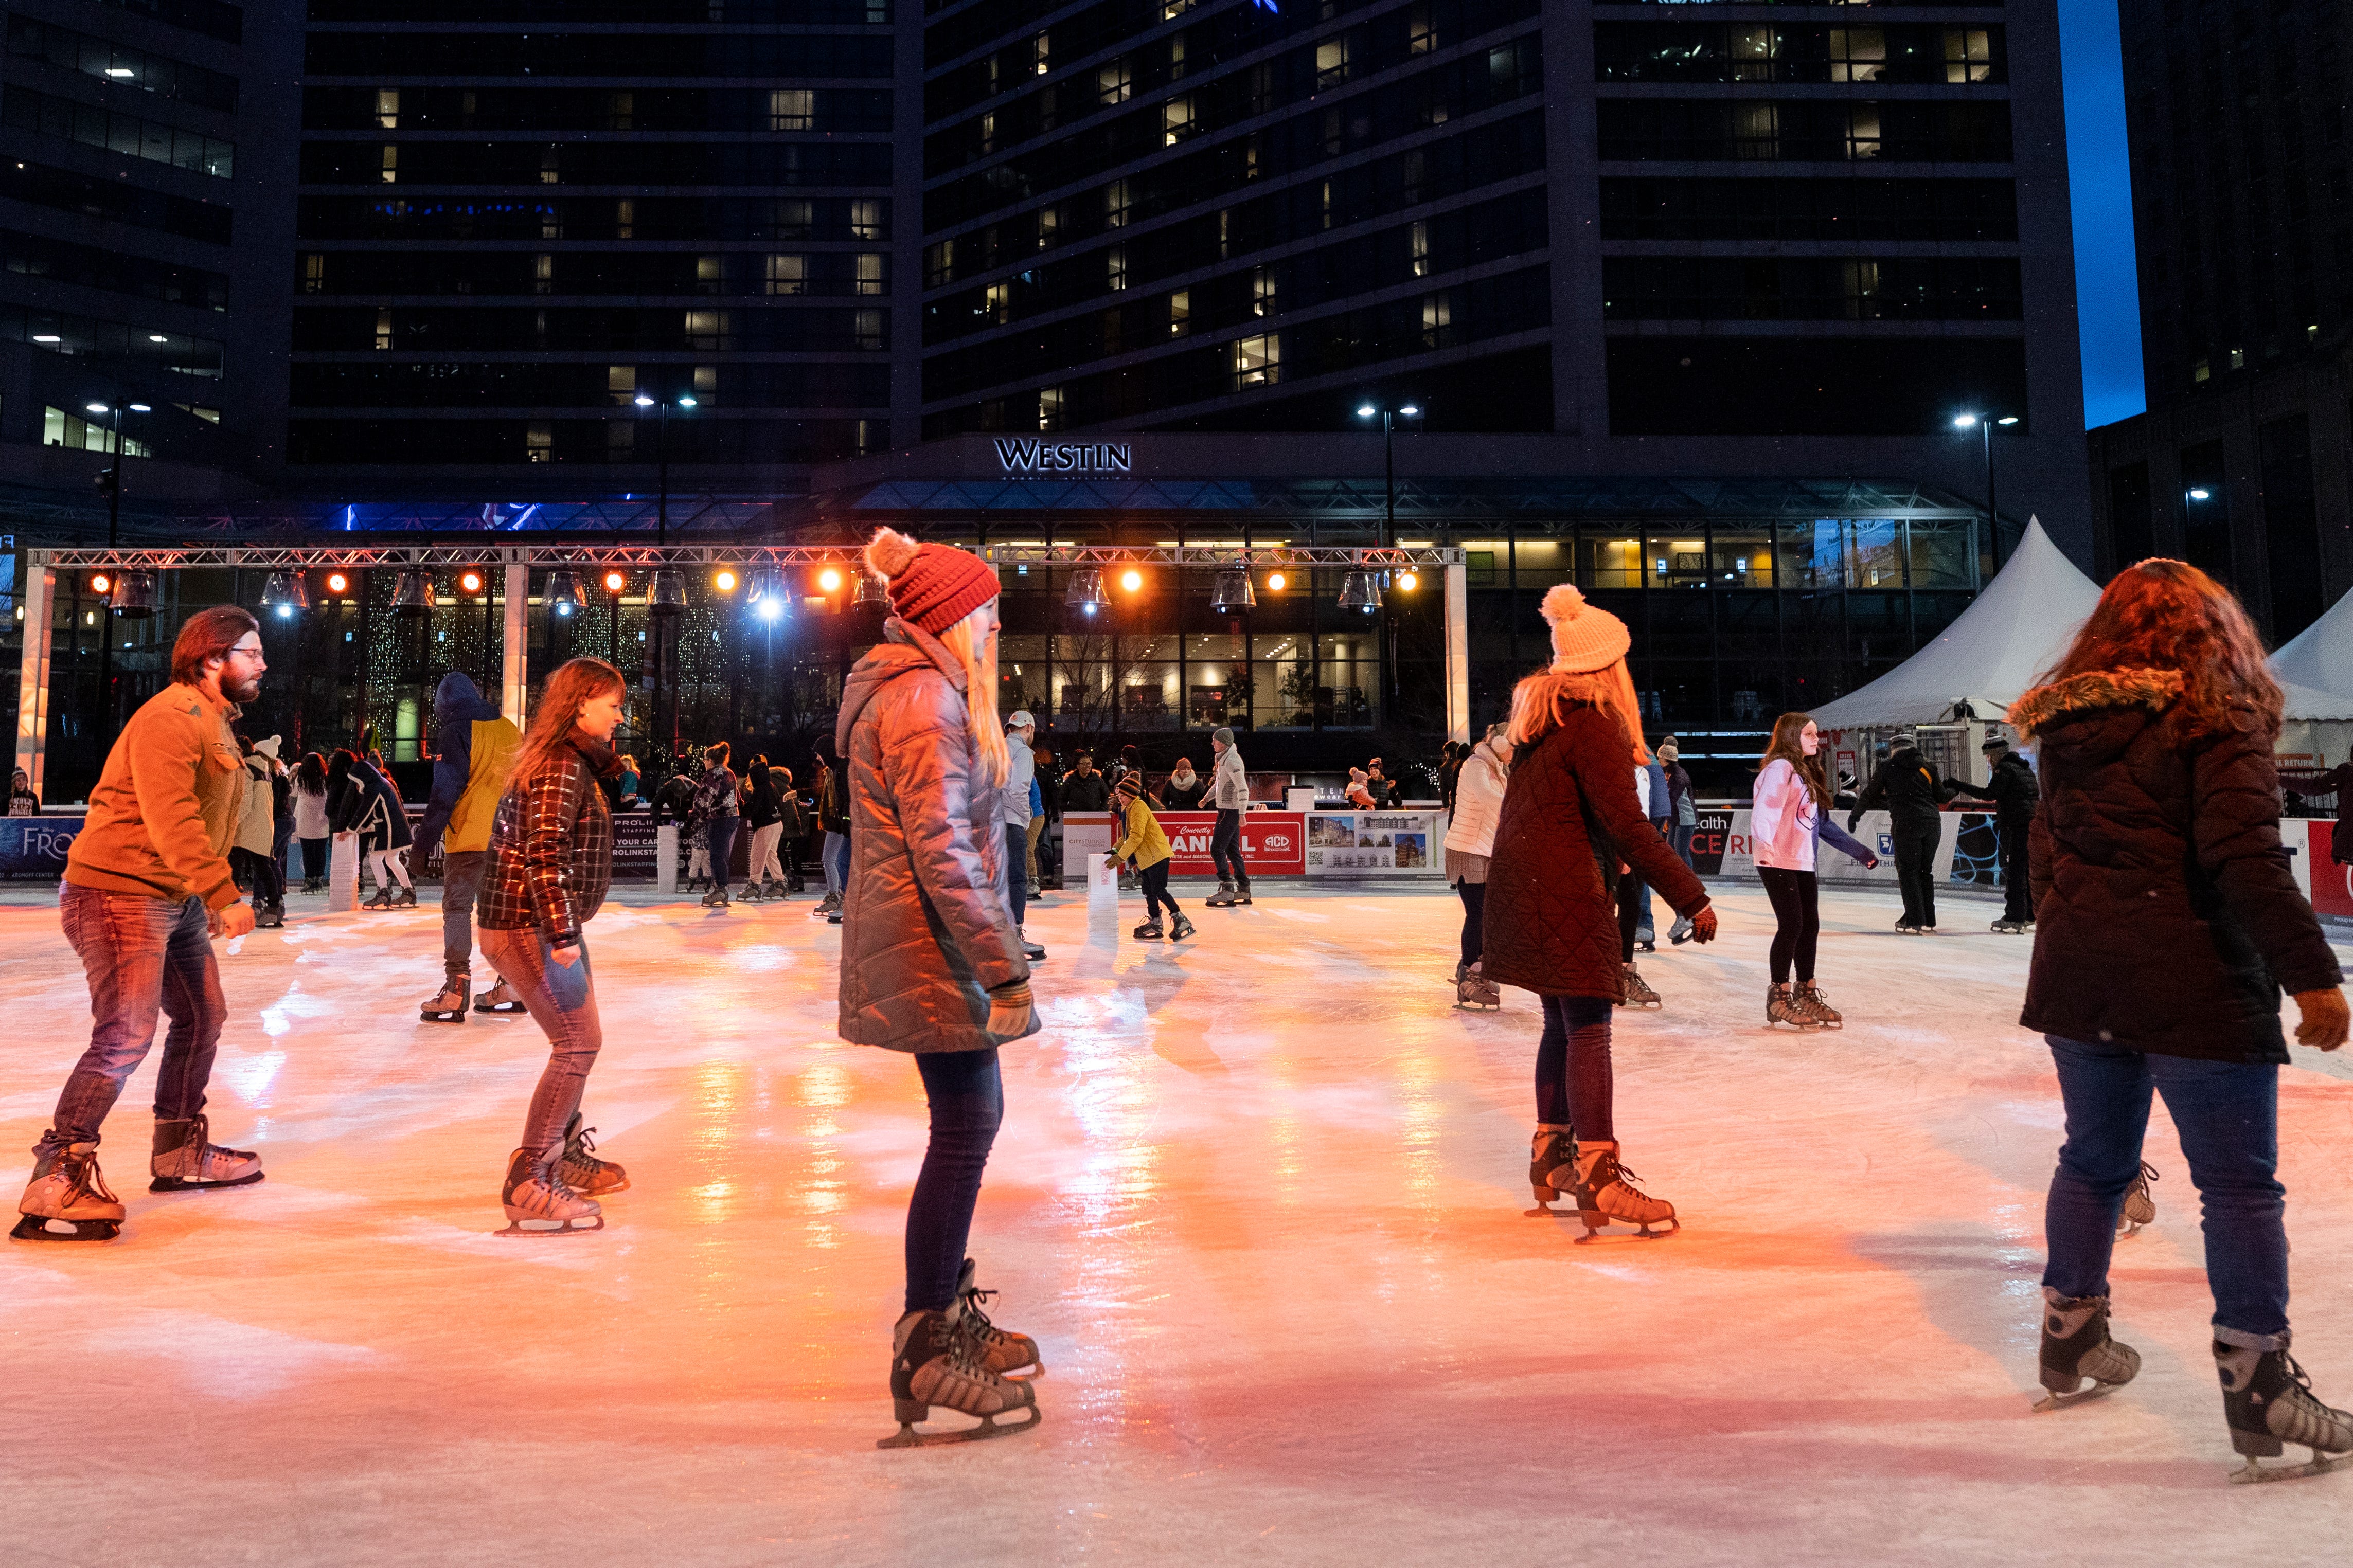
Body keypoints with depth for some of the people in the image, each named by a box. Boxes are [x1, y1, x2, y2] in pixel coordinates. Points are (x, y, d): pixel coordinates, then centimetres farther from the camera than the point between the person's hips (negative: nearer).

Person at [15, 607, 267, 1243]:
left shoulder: (215, 723, 17)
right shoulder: (172, 714, -16)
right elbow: (172, 819, -26)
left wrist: (213, 900, 13)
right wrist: (225, 895, -28)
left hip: (178, 899, 11)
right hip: (121, 891, -11)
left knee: (202, 1018, 16)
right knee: (126, 1035, -16)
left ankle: (180, 1154, 29)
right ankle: (54, 1184, -13)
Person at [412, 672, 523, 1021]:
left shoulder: (456, 732, -7)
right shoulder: (511, 731, 13)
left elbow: (445, 792, -13)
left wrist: (425, 841, -9)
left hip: (468, 838, -6)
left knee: (457, 908, -3)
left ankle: (455, 992, -8)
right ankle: (510, 988, 15)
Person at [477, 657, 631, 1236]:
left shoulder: (577, 761, 15)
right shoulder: (563, 766, -17)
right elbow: (544, 855, -24)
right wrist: (561, 934, -26)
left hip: (546, 924, 10)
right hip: (530, 926, -10)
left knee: (580, 1041, 20)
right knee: (578, 1044, -9)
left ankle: (565, 1151, 36)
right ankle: (528, 1188, -7)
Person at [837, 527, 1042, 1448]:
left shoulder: (923, 688, 17)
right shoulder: (924, 700, -17)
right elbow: (942, 849, -24)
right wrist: (1006, 966, -23)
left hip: (925, 943, 11)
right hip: (933, 947, -11)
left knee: (971, 1121, 18)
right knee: (965, 1130, -4)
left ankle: (949, 1311, 32)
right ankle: (926, 1363, 5)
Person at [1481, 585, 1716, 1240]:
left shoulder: (1541, 713, 12)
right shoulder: (1592, 724, -15)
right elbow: (1626, 825, -21)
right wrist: (1692, 897, -20)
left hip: (1524, 884, 9)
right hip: (1561, 890, -9)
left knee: (1563, 1023, 17)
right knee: (1588, 1028, -9)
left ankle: (1550, 1158, 26)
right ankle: (1599, 1183, -10)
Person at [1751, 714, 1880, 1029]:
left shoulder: (1808, 773, 20)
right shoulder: (1781, 767, -9)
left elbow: (1823, 824, 25)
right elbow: (1763, 810, -24)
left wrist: (1858, 851, 27)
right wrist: (1764, 844, -41)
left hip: (1804, 863, 9)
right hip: (1778, 862, -9)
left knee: (1810, 926, 9)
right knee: (1791, 924, -10)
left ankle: (1807, 994, 20)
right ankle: (1780, 998, -2)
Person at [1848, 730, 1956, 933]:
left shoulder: (1887, 767, 5)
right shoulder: (1926, 766, 11)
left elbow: (1870, 794, 11)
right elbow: (1942, 796, 13)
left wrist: (1854, 815, 25)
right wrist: (1952, 789, 36)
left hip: (1907, 823, -4)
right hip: (1933, 823, 4)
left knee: (1908, 872, 1)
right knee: (1925, 871, 14)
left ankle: (1915, 922, -6)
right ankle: (1929, 921, 18)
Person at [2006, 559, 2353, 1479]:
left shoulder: (2066, 732, 9)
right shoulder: (2213, 724, -10)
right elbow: (2246, 858, -19)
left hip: (2079, 983, 6)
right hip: (2197, 988, -6)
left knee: (2095, 1161, 19)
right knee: (2239, 1185, 3)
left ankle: (2071, 1337, 30)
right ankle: (2257, 1389, 7)